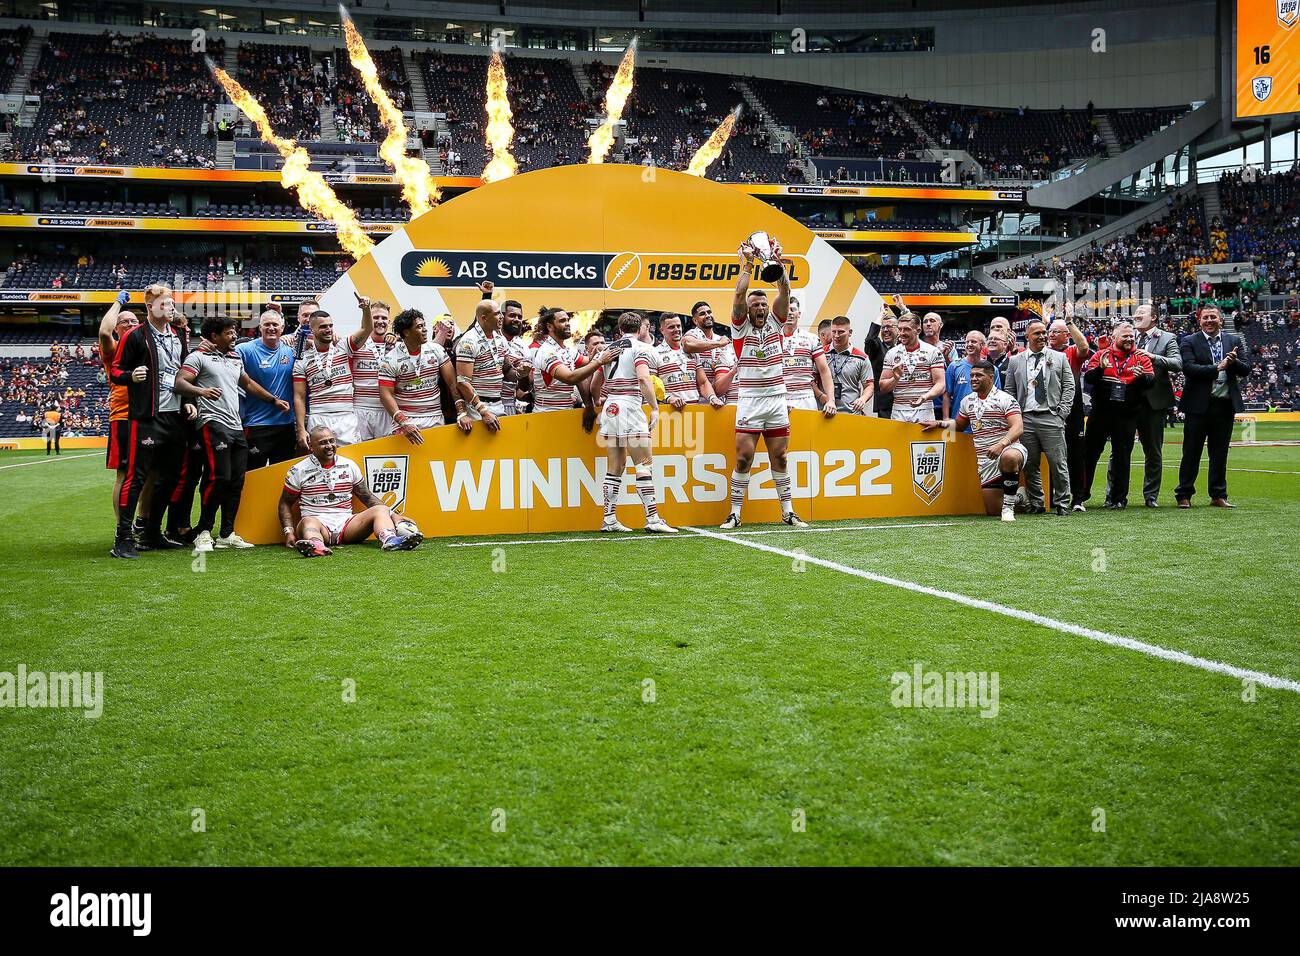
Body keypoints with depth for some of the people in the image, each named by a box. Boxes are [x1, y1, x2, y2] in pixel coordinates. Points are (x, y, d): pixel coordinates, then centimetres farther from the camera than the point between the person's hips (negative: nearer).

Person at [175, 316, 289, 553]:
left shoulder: (236, 358, 23)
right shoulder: (199, 357, 1)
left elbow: (248, 383, 36)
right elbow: (179, 382, -10)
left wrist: (274, 400, 35)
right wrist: (201, 391, -28)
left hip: (236, 426, 8)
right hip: (213, 424, -8)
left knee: (236, 482, 5)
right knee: (219, 478, -16)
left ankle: (227, 534, 13)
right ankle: (203, 533, -6)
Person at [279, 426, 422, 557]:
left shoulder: (349, 465, 15)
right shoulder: (299, 470, 7)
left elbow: (368, 498, 19)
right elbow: (285, 503, 11)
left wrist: (392, 515, 5)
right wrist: (289, 532, -4)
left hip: (346, 523, 3)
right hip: (318, 521, -3)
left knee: (381, 510, -20)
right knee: (309, 522, -37)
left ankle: (390, 540, -52)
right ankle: (317, 547, -71)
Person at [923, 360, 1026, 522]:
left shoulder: (1004, 399, -7)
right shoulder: (967, 401, 13)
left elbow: (1018, 428, -18)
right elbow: (959, 424, 30)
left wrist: (1001, 444, -33)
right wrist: (939, 423, 13)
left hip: (1009, 448, -6)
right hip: (985, 460, 6)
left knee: (1009, 457, -45)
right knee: (992, 511, 1)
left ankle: (1009, 507, -26)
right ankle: (1018, 496, 35)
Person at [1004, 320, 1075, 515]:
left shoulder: (1059, 358, 11)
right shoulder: (1015, 361, 12)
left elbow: (1069, 387, 9)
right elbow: (1009, 391, 13)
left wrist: (1062, 411, -2)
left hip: (1051, 418, -1)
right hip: (1025, 418, 1)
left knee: (1058, 463, -4)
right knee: (1030, 465, 3)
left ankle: (1062, 504, 4)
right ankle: (1036, 503, 11)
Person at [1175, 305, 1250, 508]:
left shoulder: (1234, 341, 10)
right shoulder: (1189, 342, 0)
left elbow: (1246, 370, 4)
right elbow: (1188, 368, -15)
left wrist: (1234, 362, -17)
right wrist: (1217, 368, -21)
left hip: (1225, 406, 3)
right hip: (1199, 405, -3)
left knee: (1220, 453, 10)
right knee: (1191, 453, 2)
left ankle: (1218, 495, 18)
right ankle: (1184, 495, 9)